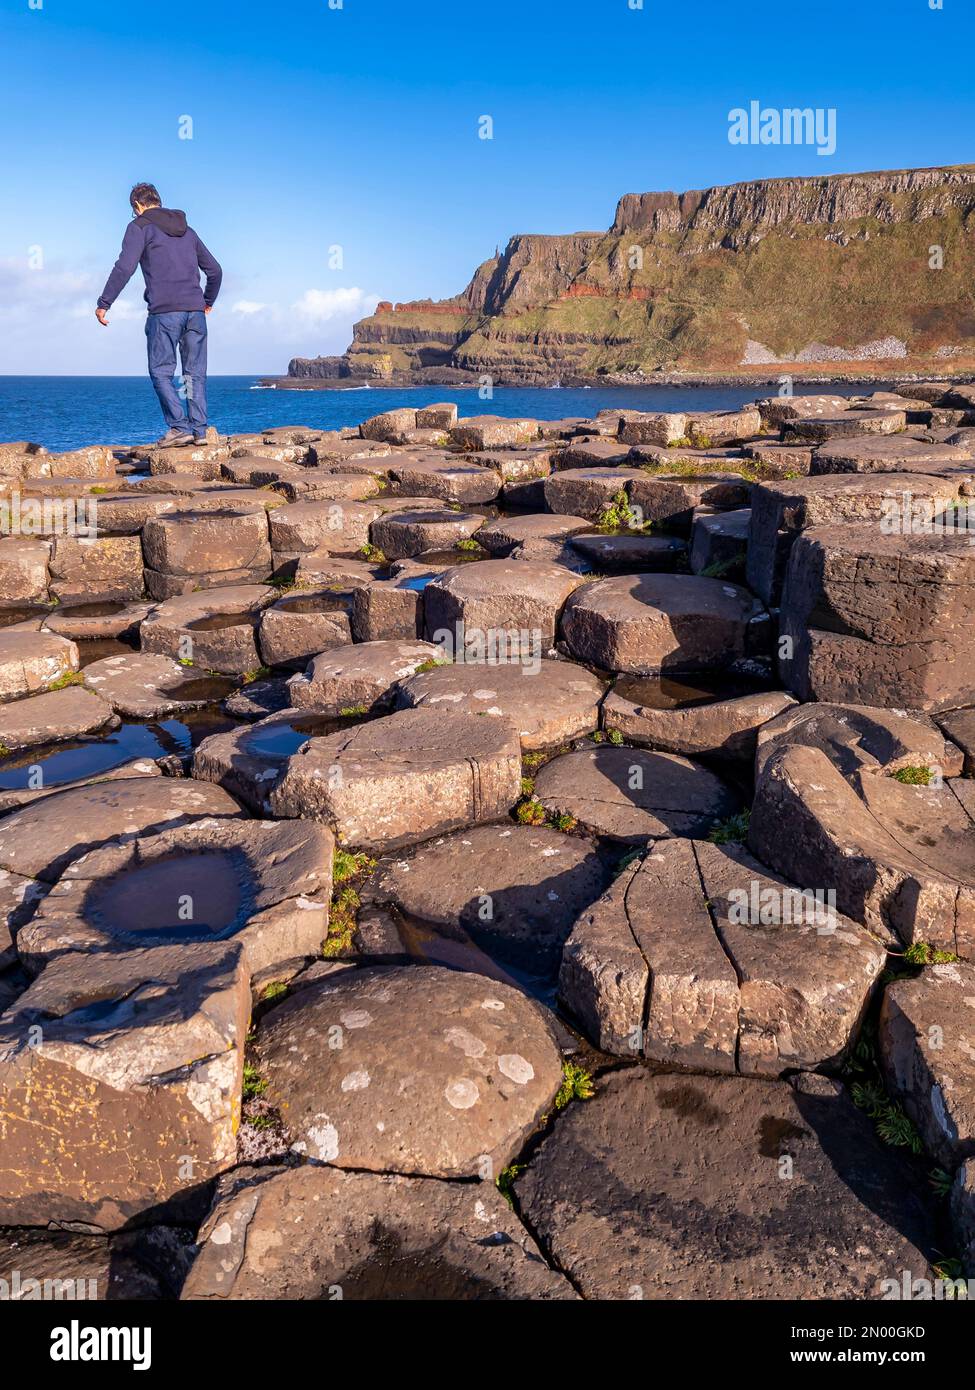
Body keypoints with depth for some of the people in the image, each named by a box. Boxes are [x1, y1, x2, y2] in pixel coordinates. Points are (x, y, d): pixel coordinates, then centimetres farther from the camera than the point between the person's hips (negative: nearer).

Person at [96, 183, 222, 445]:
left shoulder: (140, 226, 4)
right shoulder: (187, 230, 22)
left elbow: (124, 268, -9)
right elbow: (214, 270, 25)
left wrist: (103, 304, -6)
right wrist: (208, 302, 40)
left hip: (164, 312, -5)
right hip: (195, 311, 5)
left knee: (161, 372, 0)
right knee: (195, 373, 7)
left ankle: (180, 427, -11)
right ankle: (199, 430, 4)